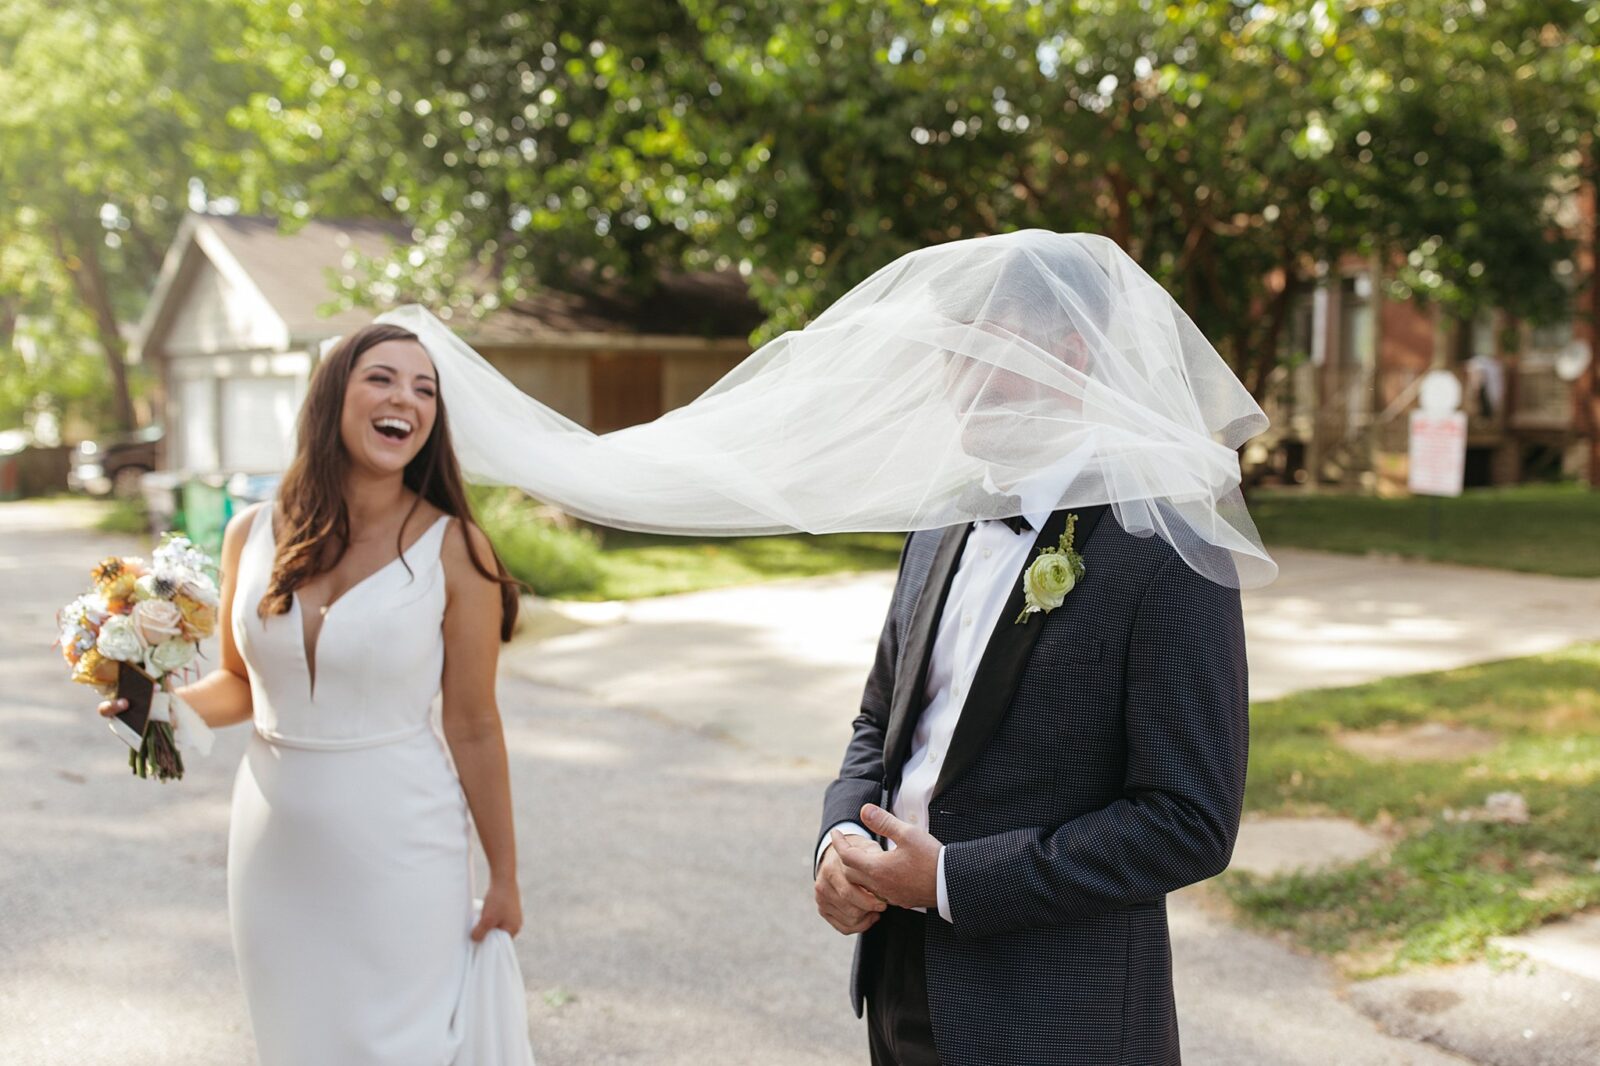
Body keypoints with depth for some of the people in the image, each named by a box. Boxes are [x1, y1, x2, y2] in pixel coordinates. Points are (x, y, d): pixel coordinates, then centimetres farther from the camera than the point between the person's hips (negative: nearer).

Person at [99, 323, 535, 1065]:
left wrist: (505, 877, -2)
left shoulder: (452, 549, -11)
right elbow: (241, 684, 13)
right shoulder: (253, 535, -1)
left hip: (399, 846, -3)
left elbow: (472, 729, -7)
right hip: (275, 842, 4)